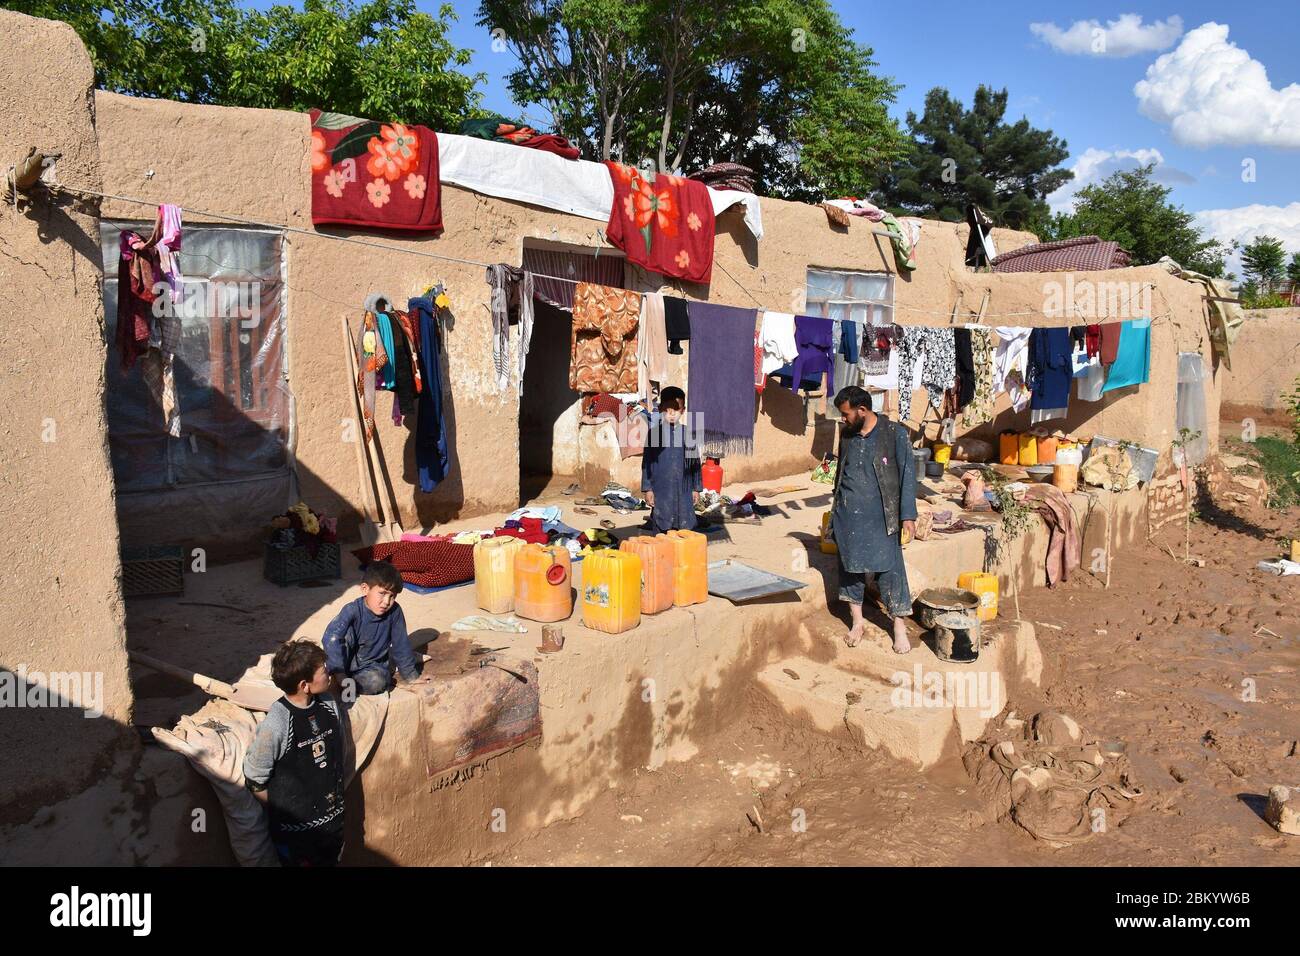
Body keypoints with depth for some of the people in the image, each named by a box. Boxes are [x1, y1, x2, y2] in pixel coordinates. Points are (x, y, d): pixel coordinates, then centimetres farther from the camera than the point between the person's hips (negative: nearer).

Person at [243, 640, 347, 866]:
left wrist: (334, 788, 8)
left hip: (333, 818, 6)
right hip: (295, 829, -5)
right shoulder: (275, 725, -26)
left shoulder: (329, 704, -8)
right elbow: (255, 781, -16)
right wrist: (283, 811, -5)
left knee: (331, 861, 23)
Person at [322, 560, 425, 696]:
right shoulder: (352, 610, -23)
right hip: (348, 660, -2)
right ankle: (336, 678, -22)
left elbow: (401, 645, -5)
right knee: (346, 634, -29)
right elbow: (331, 638, -37)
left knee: (377, 681, -32)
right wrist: (338, 673, -46)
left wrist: (411, 676, 1)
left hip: (373, 665, 2)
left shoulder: (395, 612, -16)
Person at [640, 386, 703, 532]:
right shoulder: (654, 433, 0)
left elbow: (695, 462, 10)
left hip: (684, 491, 2)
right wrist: (647, 488, -3)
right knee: (660, 527, 1)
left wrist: (696, 488, 9)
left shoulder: (688, 434, 6)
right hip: (661, 490, -2)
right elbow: (646, 463, 1)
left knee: (685, 528, 4)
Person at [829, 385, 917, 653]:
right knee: (849, 566, 9)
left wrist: (908, 515, -11)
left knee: (889, 568, -2)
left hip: (880, 516, -4)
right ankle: (857, 622, 23)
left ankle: (900, 627, 9)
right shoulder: (846, 435, 7)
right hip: (847, 515, 5)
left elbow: (907, 475, -7)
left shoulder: (894, 434, -8)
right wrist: (837, 506, 22)